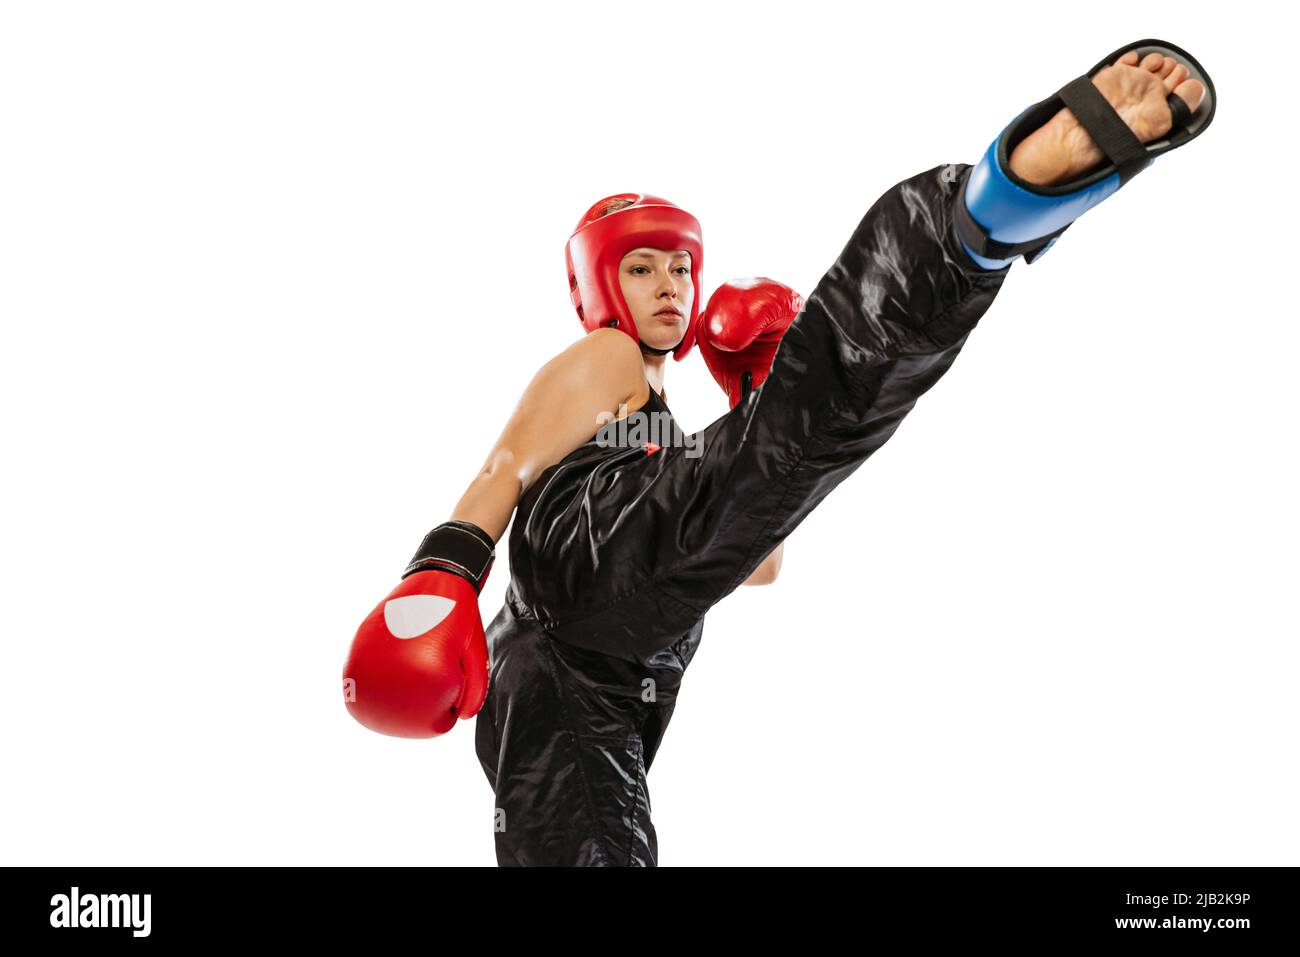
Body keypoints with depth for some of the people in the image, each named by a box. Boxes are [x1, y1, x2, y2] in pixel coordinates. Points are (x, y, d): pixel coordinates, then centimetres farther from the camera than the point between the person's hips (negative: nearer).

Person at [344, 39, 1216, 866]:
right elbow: (504, 470, 3)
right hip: (596, 560, -8)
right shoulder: (597, 364, 21)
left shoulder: (659, 420, 43)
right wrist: (440, 576, -14)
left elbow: (761, 563, 37)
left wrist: (760, 415, 33)